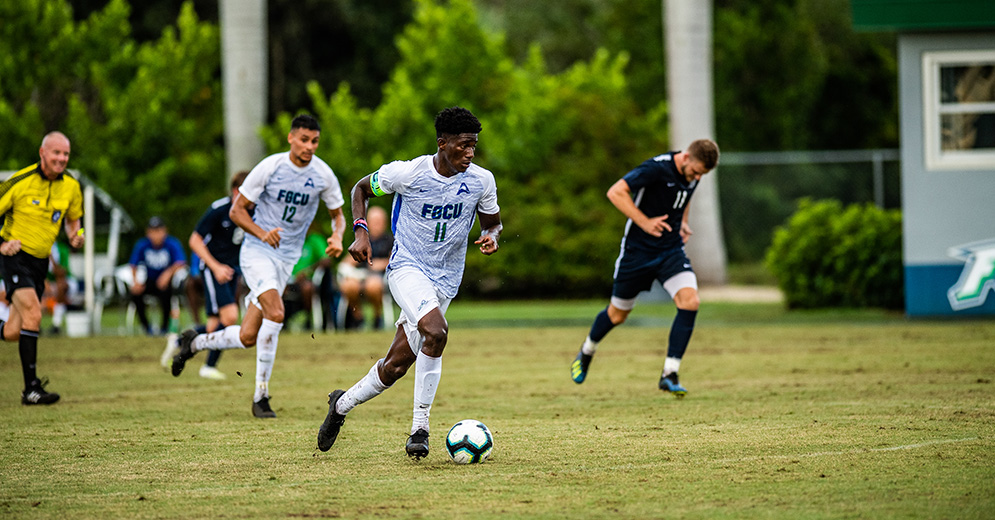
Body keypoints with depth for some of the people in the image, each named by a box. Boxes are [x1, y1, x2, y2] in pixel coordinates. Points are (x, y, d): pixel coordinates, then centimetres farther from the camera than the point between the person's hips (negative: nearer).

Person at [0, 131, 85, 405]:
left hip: (41, 261, 6)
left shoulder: (71, 186, 1)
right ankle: (31, 388, -19)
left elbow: (73, 218, 18)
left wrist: (76, 234, -3)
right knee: (33, 315, -23)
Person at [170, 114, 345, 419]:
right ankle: (261, 396, -17)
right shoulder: (270, 167, -12)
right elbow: (237, 210, -6)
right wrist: (262, 233, -23)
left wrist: (337, 236, -10)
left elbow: (337, 214, 12)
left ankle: (195, 342, 32)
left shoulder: (323, 175, -2)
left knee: (247, 338, 1)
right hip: (257, 253, -4)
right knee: (275, 313, -27)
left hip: (287, 259, 4)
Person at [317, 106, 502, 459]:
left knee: (395, 367, 2)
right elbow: (361, 188, 5)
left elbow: (493, 222, 13)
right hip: (407, 268, -4)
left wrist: (491, 237, -11)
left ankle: (342, 404, 30)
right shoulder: (408, 173, -12)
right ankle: (420, 427, -21)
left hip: (444, 281, 4)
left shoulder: (481, 181, -4)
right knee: (436, 331, -32)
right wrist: (361, 233, -9)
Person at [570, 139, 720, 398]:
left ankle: (669, 375, -12)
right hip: (638, 250, -5)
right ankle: (587, 352, 42)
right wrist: (645, 222, -27)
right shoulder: (657, 168, -22)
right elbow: (615, 192, -25)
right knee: (617, 314, 10)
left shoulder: (692, 175, 1)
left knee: (690, 301, -19)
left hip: (671, 250, 5)